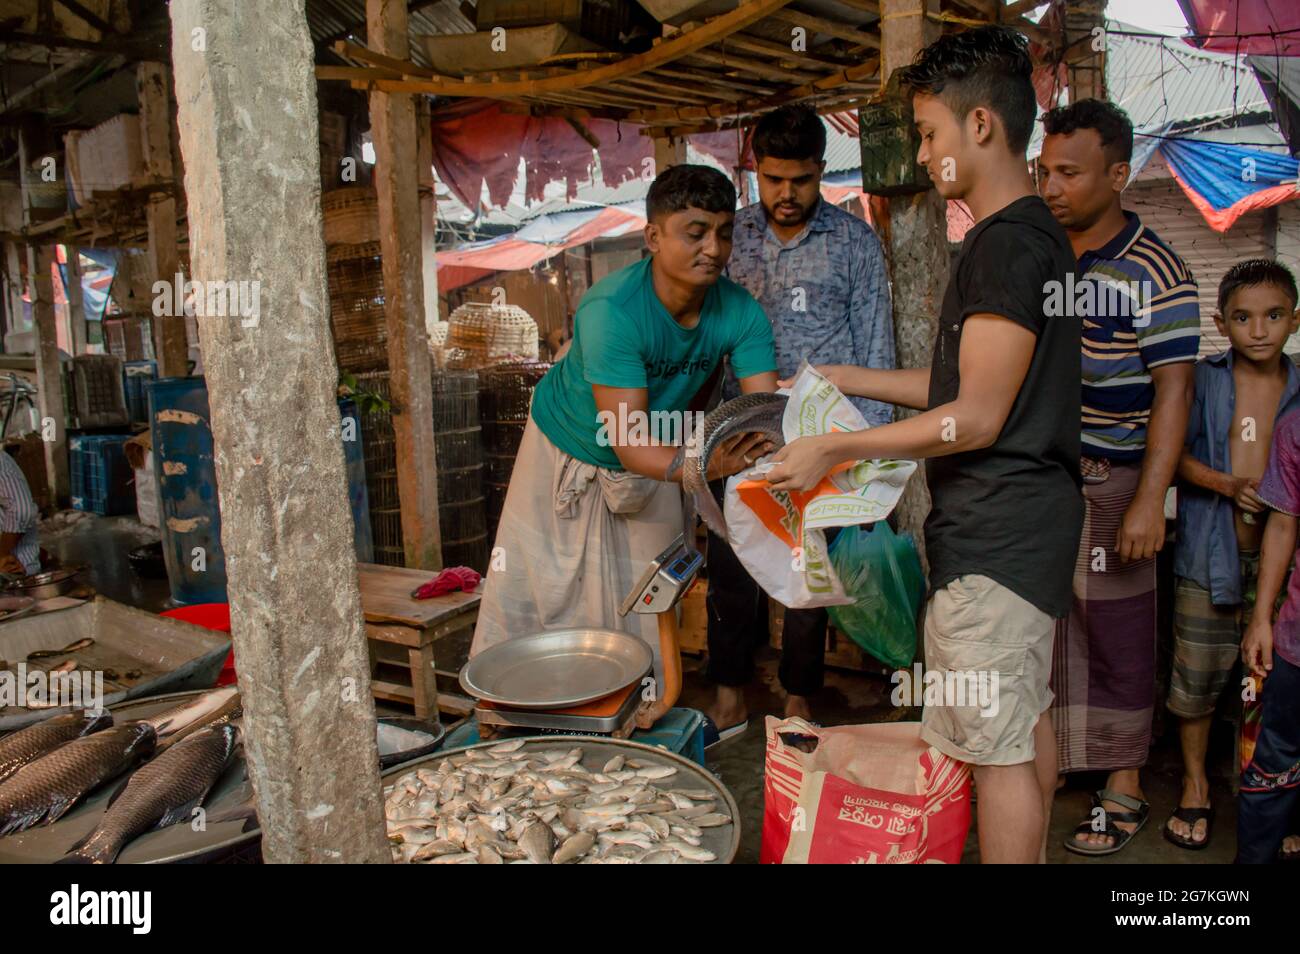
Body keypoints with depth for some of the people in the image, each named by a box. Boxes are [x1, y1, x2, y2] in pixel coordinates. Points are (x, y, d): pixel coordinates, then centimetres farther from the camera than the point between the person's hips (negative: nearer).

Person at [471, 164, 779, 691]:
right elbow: (631, 445, -39)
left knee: (649, 610, 9)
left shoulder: (740, 313, -21)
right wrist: (705, 466, -57)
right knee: (526, 600, 7)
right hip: (566, 451, -3)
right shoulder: (611, 310, -35)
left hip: (651, 464, 4)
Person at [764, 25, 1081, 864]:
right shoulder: (1035, 234, 14)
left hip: (995, 531, -10)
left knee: (996, 745, 0)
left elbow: (977, 418, -21)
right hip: (1032, 516, 11)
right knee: (1027, 719, 21)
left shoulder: (1007, 243, -18)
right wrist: (853, 379, 17)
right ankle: (1034, 855, 36)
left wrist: (834, 450, -18)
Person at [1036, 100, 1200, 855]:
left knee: (1116, 638, 4)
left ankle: (1124, 789, 20)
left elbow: (1172, 391, -13)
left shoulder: (1154, 274, -9)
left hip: (1108, 486, -5)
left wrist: (1150, 502, -19)